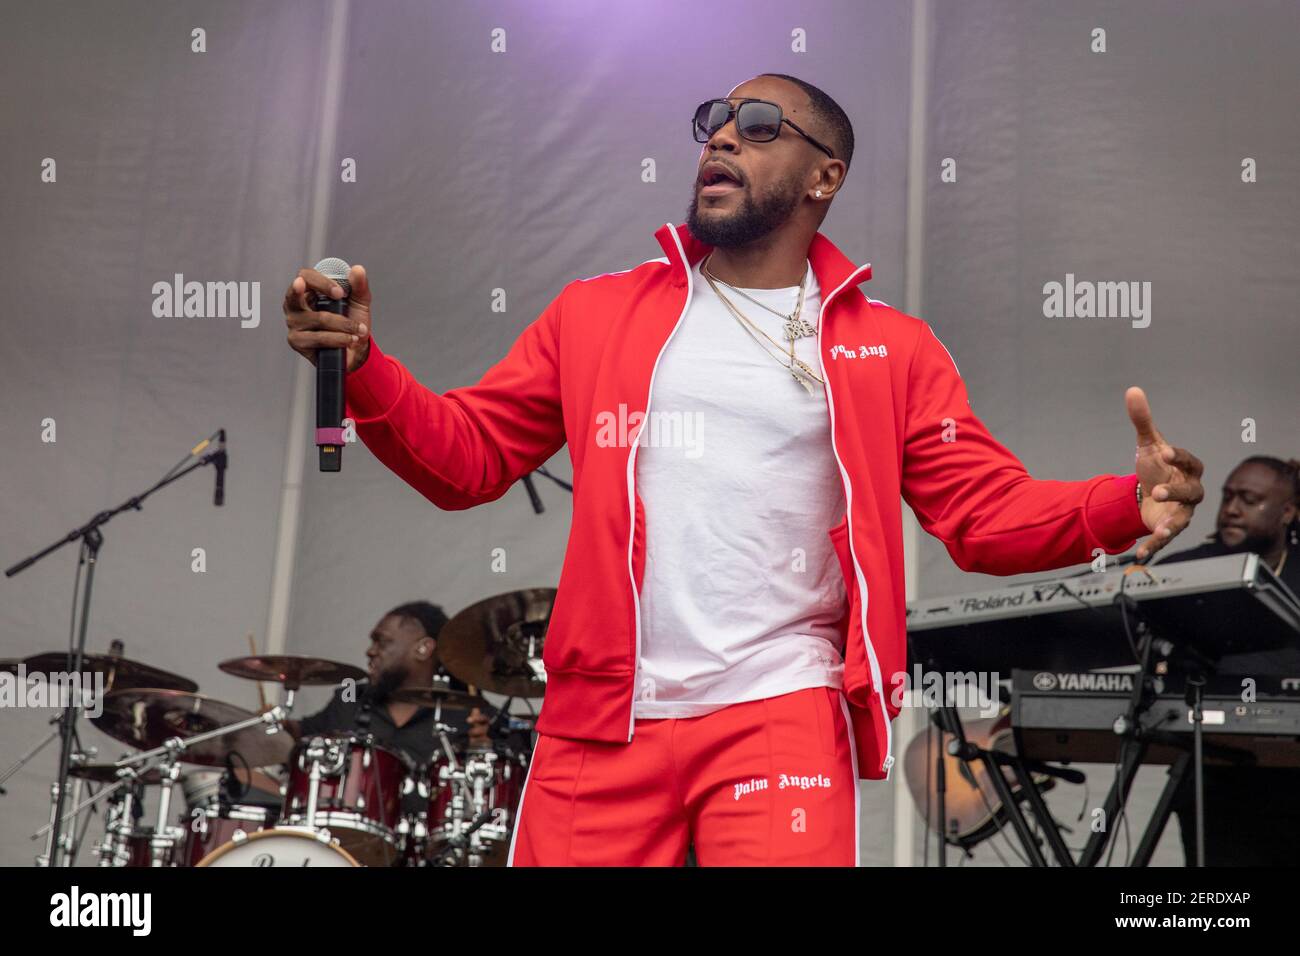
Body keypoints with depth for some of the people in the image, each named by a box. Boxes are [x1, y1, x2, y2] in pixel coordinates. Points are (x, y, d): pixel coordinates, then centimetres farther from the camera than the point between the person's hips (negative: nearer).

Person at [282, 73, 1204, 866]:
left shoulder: (889, 350, 7)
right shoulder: (595, 314, 11)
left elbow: (987, 512, 3)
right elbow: (469, 457, 10)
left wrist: (1124, 506, -15)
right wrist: (366, 371, -7)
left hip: (783, 716, -1)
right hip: (598, 721, 2)